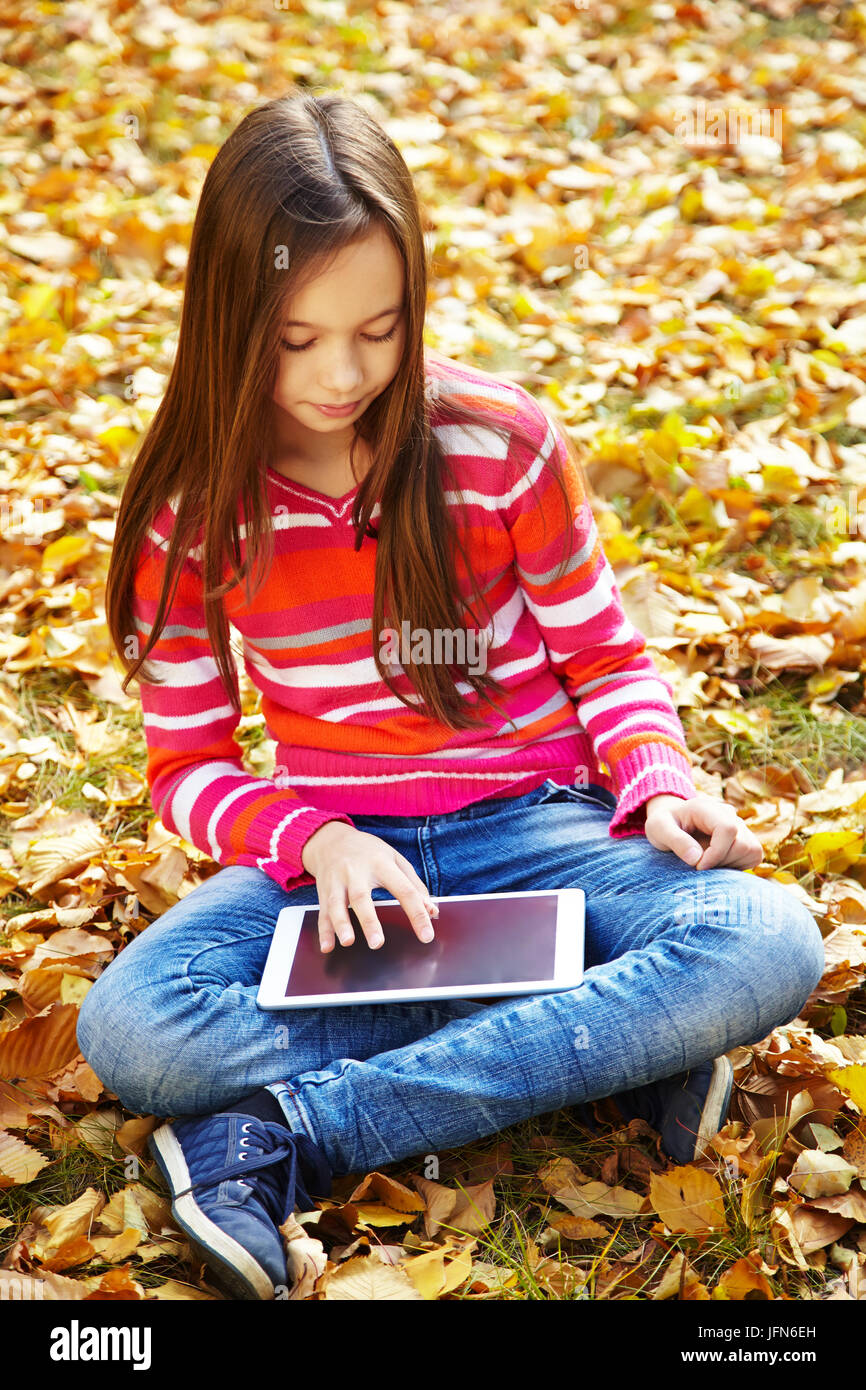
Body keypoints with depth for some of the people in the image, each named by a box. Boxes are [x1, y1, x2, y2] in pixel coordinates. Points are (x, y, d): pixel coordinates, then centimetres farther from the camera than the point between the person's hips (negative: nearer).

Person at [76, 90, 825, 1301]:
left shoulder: (502, 446, -7)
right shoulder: (190, 507, -4)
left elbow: (606, 659, 4)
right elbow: (188, 766, 1)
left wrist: (657, 787, -17)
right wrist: (316, 840, -19)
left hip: (528, 830, 0)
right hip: (331, 847, 1)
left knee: (770, 948, -30)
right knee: (128, 1031, -30)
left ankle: (290, 1135, -27)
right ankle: (613, 1053, -23)